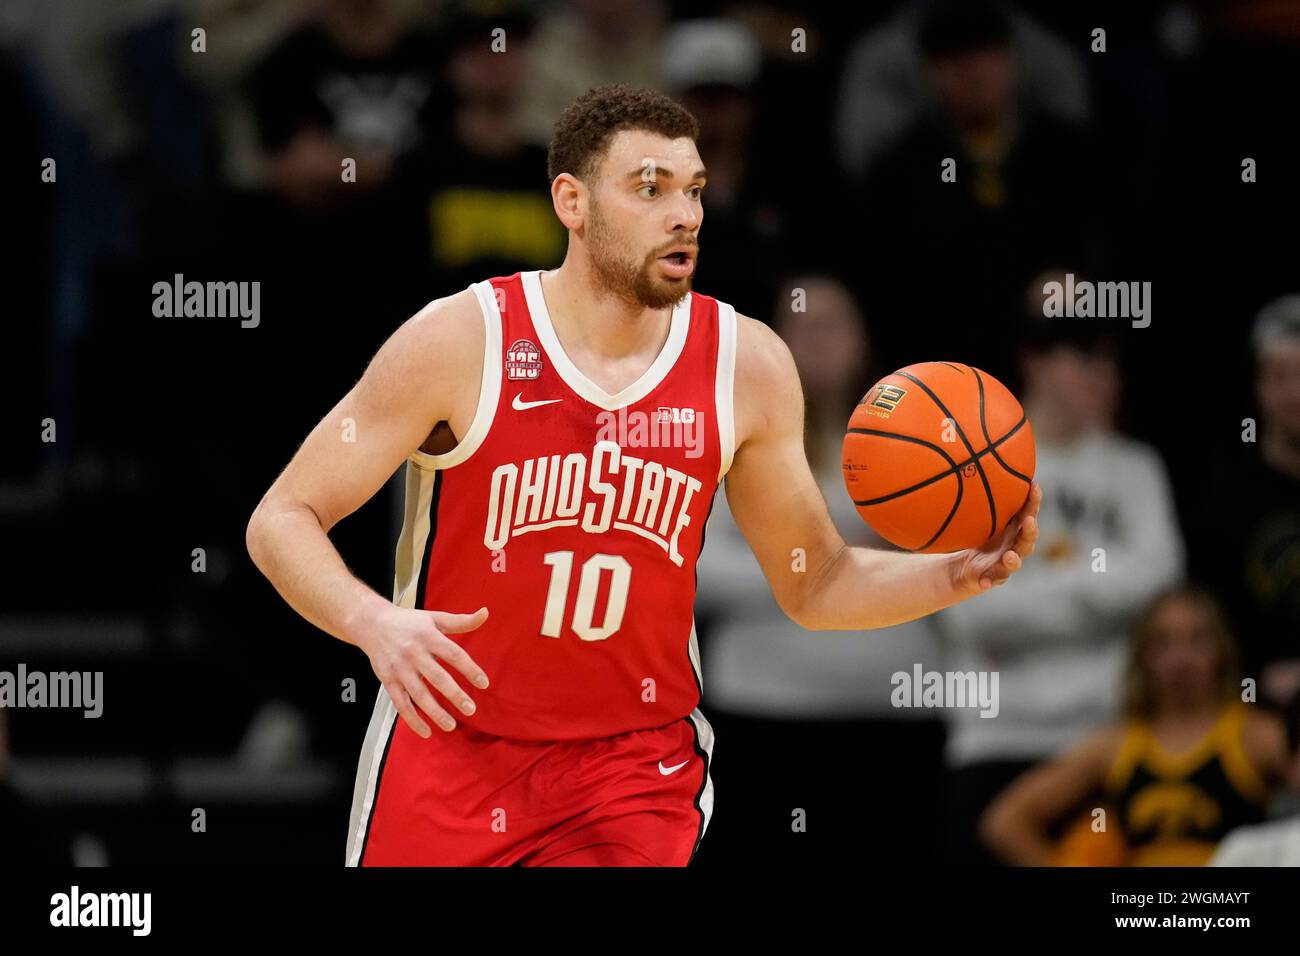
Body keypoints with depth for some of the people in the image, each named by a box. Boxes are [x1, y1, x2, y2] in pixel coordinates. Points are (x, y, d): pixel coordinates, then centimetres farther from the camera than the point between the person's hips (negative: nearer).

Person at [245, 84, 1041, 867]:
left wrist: (957, 576, -11)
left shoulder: (747, 366, -3)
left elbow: (815, 585, 8)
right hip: (451, 744, -1)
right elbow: (283, 520, -10)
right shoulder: (460, 342, -12)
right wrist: (373, 624, -30)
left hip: (638, 769, 1)